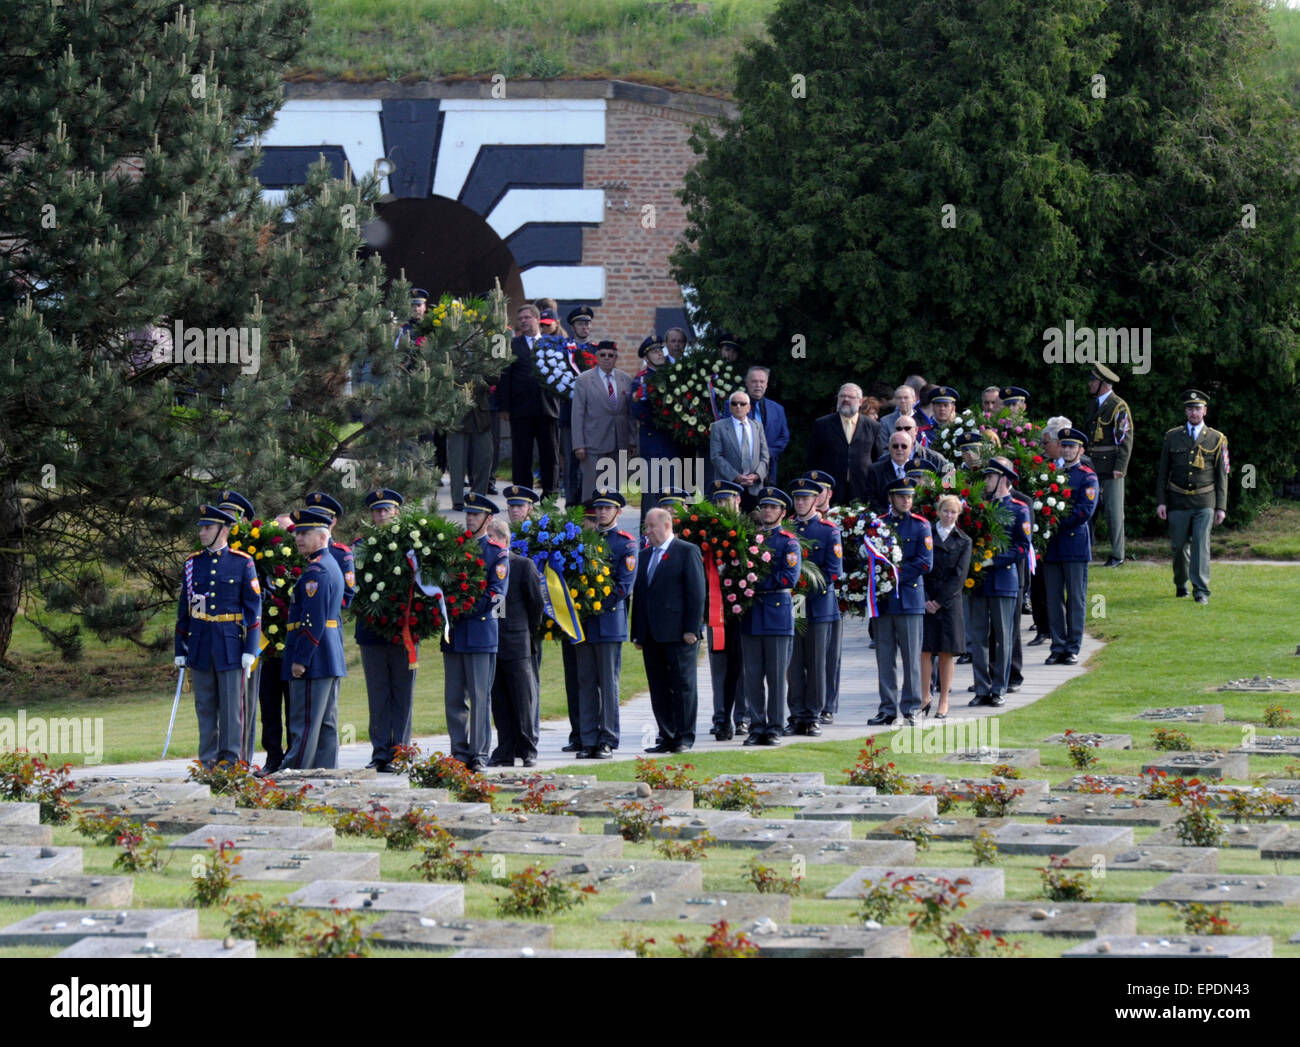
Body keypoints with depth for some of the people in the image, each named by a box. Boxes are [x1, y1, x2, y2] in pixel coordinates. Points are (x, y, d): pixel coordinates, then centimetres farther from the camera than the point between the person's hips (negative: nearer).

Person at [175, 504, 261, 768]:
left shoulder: (242, 563, 0)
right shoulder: (192, 563, 10)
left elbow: (253, 609, 0)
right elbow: (184, 609, 13)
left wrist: (250, 650, -7)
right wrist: (180, 651, 10)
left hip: (230, 645, -3)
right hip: (200, 645, 3)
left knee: (232, 704, -2)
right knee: (205, 706, 5)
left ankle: (230, 758, 3)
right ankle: (208, 761, 10)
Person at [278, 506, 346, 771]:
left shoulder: (315, 570, -15)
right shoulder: (331, 565, 17)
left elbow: (313, 620, -21)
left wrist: (301, 659, -20)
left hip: (313, 658, -10)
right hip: (332, 657, 10)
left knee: (304, 722, -9)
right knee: (326, 722, 10)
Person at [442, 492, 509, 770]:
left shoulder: (497, 552, 2)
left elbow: (497, 593, -6)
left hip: (480, 632, -4)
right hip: (453, 633, 4)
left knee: (480, 696, -4)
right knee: (454, 697, 5)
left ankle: (479, 754, 0)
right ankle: (459, 753, 10)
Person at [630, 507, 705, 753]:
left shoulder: (687, 552, -3)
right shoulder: (644, 555, 17)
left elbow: (697, 592, -8)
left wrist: (692, 629, -14)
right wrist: (637, 633, 13)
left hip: (678, 632, -7)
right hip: (651, 635, 7)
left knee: (683, 685, -2)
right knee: (659, 688, 7)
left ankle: (685, 737, 2)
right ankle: (667, 737, 12)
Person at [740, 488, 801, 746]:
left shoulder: (788, 542, 0)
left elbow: (789, 578, -10)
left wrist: (757, 583, -12)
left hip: (777, 612, -4)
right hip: (750, 615, 4)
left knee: (776, 674, -1)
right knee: (752, 675, 3)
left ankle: (774, 728, 3)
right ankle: (757, 726, 8)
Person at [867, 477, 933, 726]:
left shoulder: (920, 525, 3)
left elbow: (925, 563, -5)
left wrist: (896, 575, -12)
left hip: (909, 600, -3)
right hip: (883, 600, 3)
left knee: (911, 656, -2)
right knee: (884, 657, 4)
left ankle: (911, 709, 2)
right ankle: (887, 708, 8)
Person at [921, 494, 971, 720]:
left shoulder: (963, 541, 5)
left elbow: (959, 575, -2)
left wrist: (939, 601, -9)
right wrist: (925, 600, -9)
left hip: (949, 601, 0)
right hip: (925, 601, 0)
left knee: (946, 653, 1)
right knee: (924, 650, -4)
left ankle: (943, 701, 7)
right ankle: (924, 698, 5)